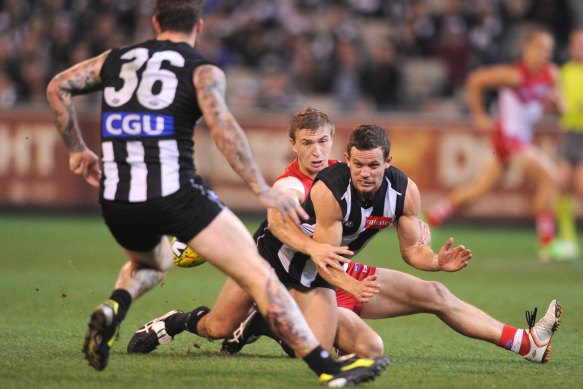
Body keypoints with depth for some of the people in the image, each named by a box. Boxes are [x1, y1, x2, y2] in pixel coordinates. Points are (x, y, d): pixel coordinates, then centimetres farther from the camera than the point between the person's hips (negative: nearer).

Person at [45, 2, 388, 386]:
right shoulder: (203, 71, 4)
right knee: (258, 274, -1)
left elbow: (58, 87, 12)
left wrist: (77, 149, 19)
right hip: (175, 192, -5)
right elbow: (220, 121, -13)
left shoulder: (115, 60, 18)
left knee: (151, 264, 35)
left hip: (116, 202, 5)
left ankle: (113, 308, 3)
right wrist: (262, 190, -15)